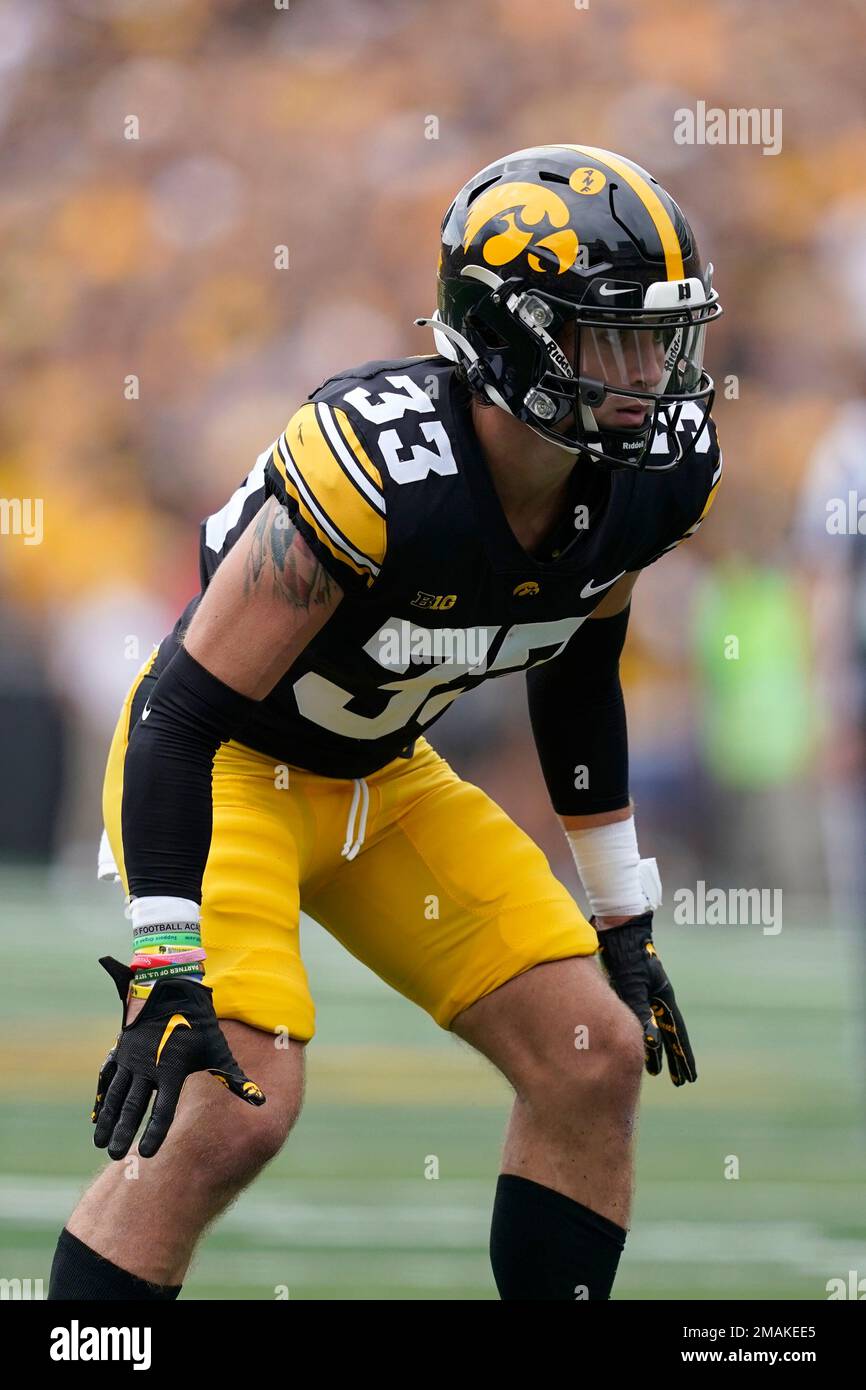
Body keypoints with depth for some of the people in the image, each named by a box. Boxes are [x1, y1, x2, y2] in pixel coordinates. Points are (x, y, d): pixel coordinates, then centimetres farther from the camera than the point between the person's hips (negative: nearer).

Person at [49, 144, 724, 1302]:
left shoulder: (649, 479, -12)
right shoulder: (376, 468, -34)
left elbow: (576, 680, 9)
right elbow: (184, 713, -29)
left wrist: (622, 921, 14)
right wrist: (165, 974, -33)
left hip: (383, 778, 8)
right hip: (225, 770, -7)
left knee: (595, 1056, 0)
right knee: (237, 1105, -24)